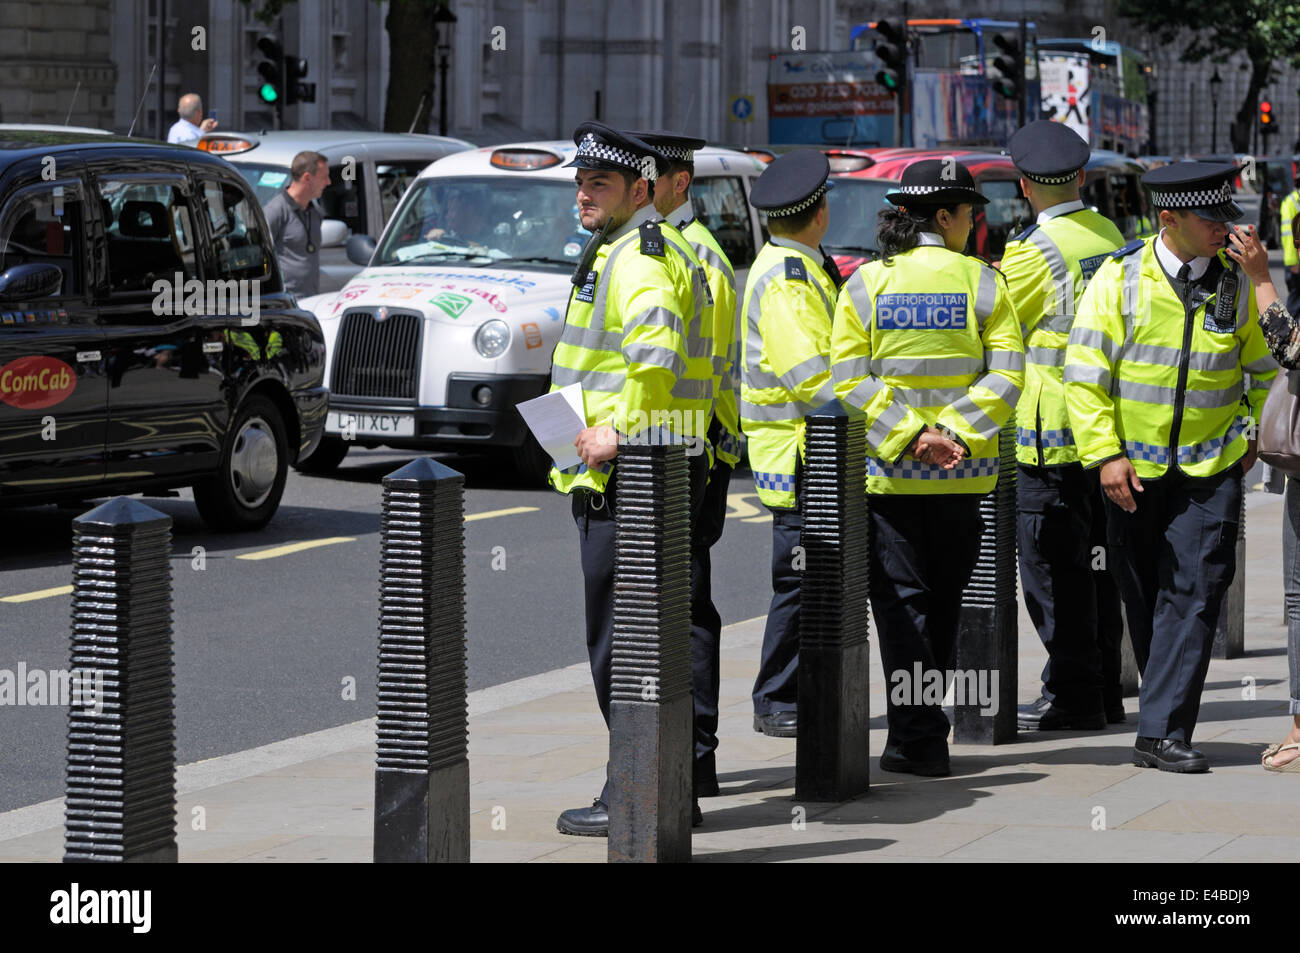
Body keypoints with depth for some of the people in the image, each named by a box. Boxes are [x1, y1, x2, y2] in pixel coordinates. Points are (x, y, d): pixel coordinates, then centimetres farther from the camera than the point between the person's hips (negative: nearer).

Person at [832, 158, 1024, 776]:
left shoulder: (865, 285, -1)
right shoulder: (983, 283, 0)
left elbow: (850, 382, -9)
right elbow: (1006, 375, -10)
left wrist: (910, 437, -12)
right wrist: (954, 434, -12)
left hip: (888, 470, -1)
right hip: (963, 473, 1)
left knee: (901, 603, 1)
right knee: (943, 605, 15)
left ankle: (918, 740, -7)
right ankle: (928, 734, 23)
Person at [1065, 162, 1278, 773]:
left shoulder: (1235, 283, 0)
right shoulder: (1119, 279, -7)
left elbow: (1263, 366, 17)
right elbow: (1085, 373, -7)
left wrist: (1253, 434, 8)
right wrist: (1105, 454, -13)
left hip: (1211, 468, 0)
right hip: (1133, 469, 0)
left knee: (1194, 595, -10)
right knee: (1142, 598, 10)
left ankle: (1163, 733, -12)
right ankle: (1167, 704, 28)